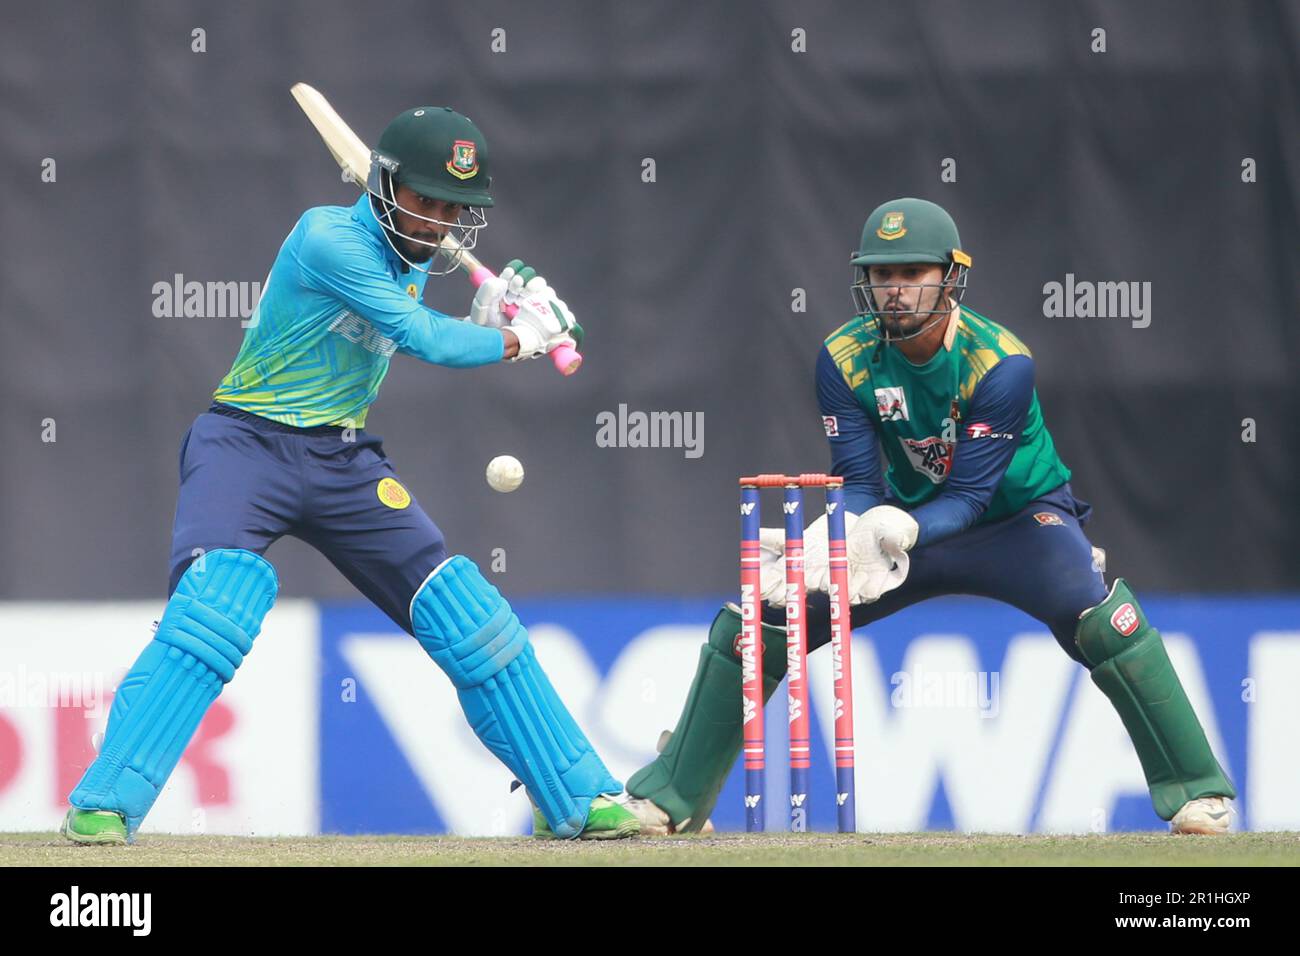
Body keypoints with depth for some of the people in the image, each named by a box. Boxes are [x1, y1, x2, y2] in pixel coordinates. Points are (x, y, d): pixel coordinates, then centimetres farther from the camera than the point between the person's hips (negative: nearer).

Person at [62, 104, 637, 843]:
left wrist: (493, 310, 4)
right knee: (211, 614, -28)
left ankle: (580, 801, 10)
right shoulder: (331, 237, -18)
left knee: (469, 614, 2)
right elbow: (426, 340, -19)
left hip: (346, 463, 7)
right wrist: (518, 339, -5)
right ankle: (103, 806, -26)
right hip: (250, 448, -7)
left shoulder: (411, 256, 8)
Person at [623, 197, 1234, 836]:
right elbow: (859, 483, -15)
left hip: (1019, 515, -4)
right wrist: (834, 537, -39)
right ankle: (672, 799, 9)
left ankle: (1196, 791, -22)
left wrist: (901, 532, -48)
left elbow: (970, 497, -28)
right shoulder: (845, 357, -15)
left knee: (1094, 615, -34)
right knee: (757, 617, -6)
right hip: (908, 520, 4)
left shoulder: (1001, 364, -27)